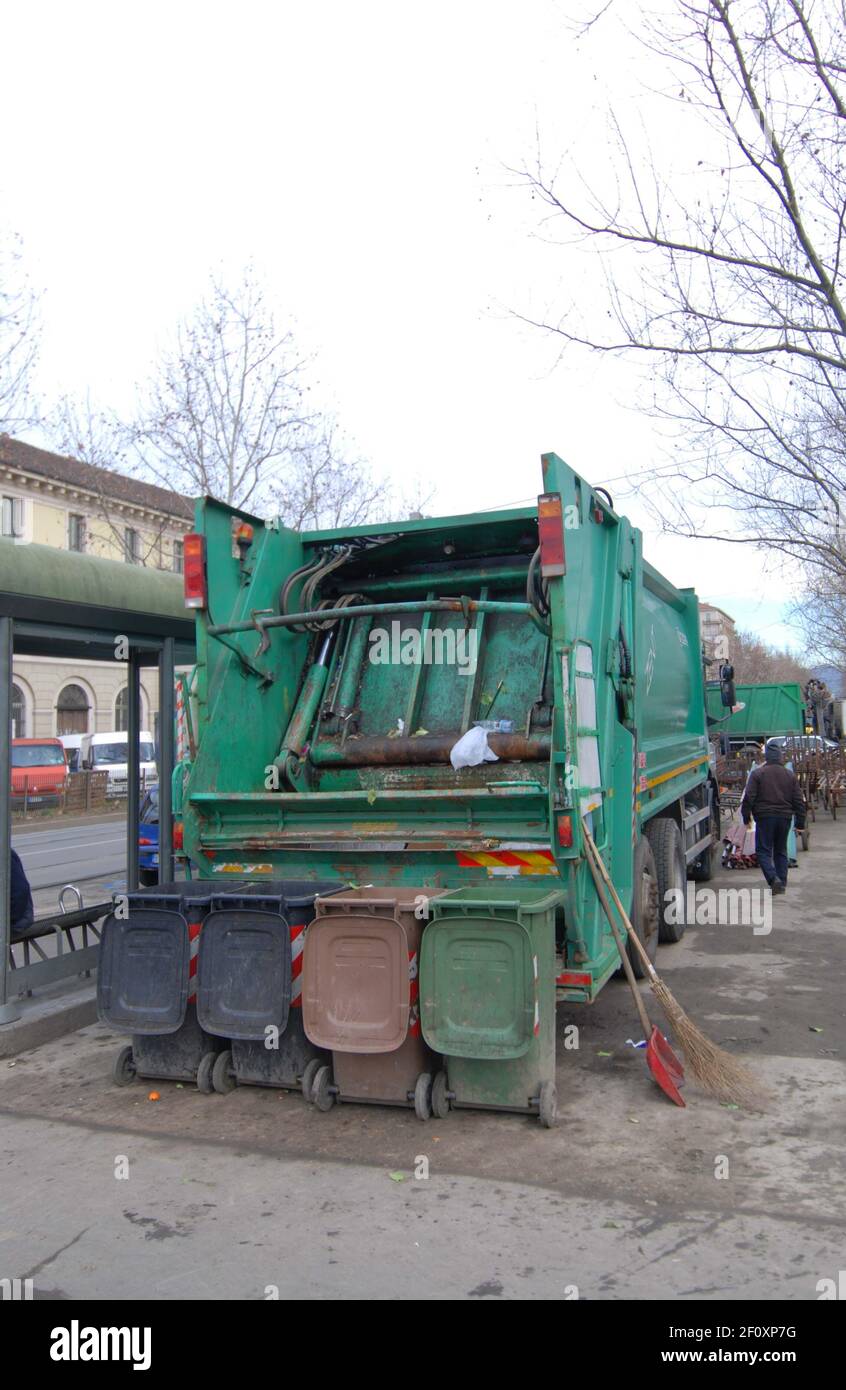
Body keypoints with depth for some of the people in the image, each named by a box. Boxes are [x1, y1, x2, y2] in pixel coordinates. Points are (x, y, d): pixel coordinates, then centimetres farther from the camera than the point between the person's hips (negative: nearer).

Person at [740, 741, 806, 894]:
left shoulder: (757, 773, -5)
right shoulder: (791, 775, 8)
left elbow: (748, 798, -9)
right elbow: (799, 801, 9)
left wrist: (746, 818, 0)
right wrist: (800, 823, 13)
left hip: (765, 817, -4)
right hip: (785, 818, 4)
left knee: (763, 851, 1)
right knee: (781, 851, 15)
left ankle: (773, 878, -19)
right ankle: (782, 884, 13)